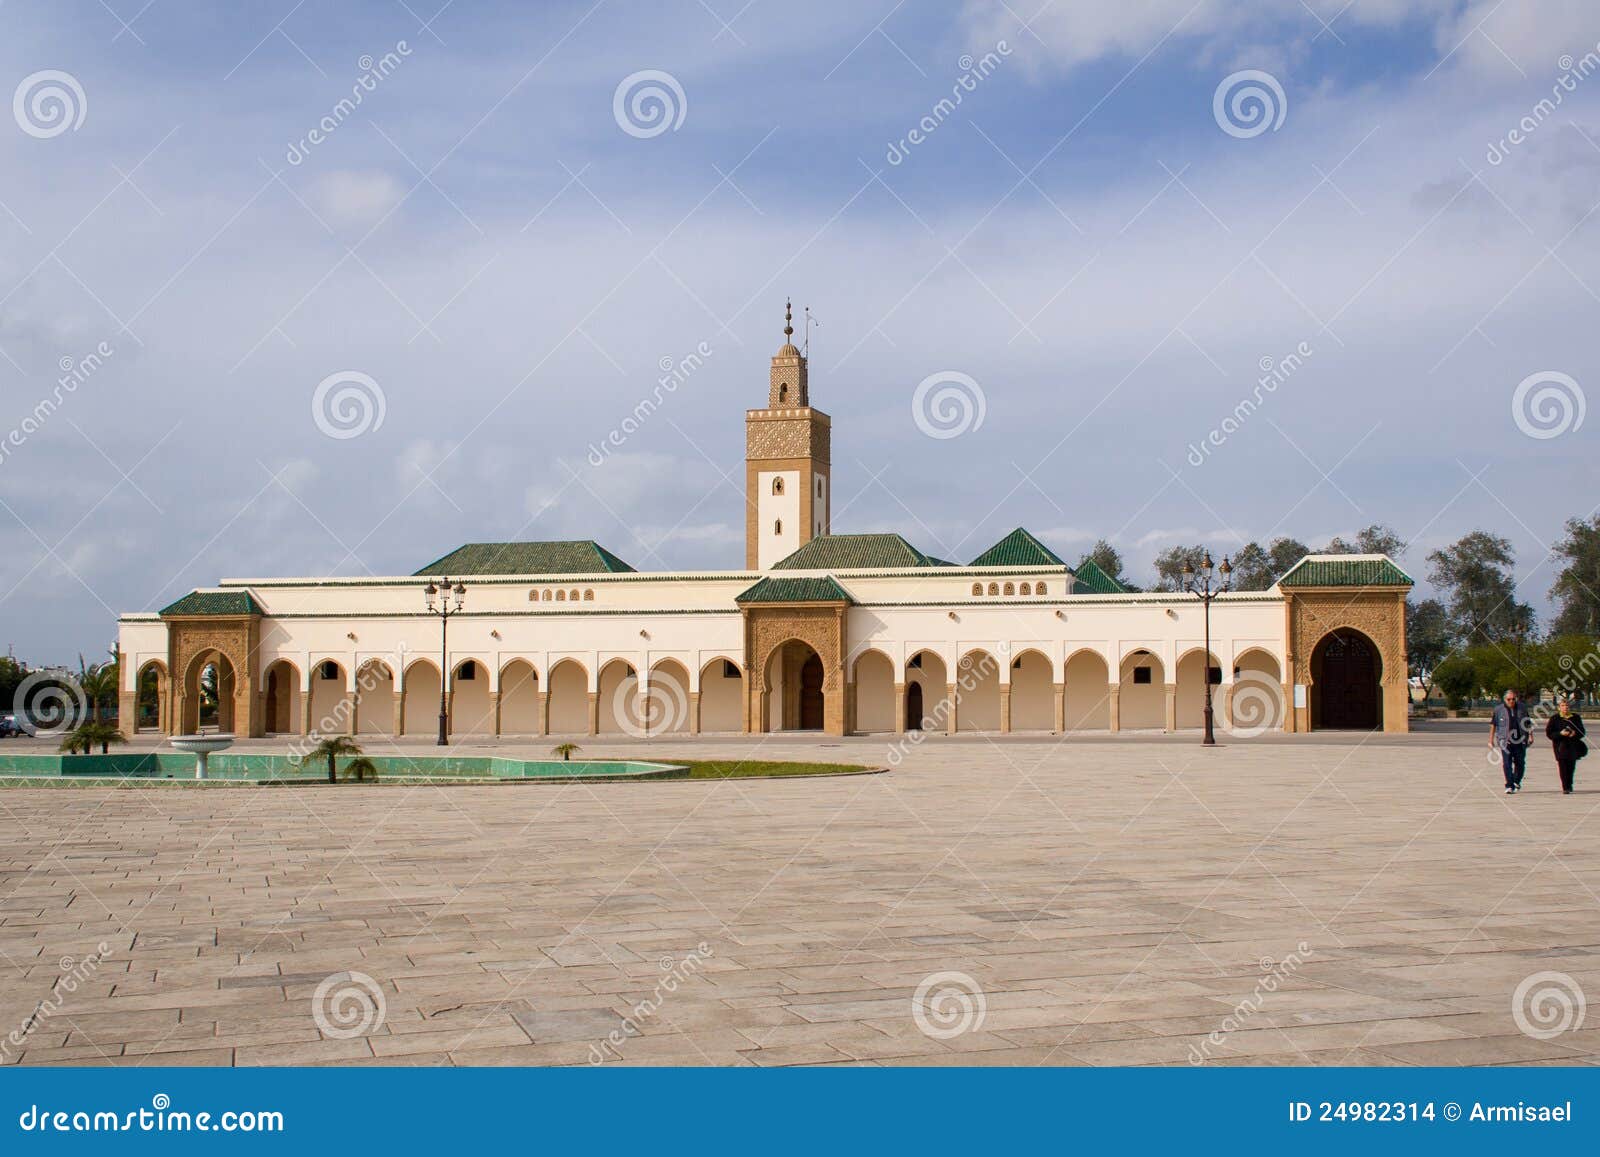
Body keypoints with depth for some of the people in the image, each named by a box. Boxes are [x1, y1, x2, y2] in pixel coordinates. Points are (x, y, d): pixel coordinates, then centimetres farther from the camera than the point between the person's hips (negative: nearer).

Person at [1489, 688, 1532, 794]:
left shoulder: (1521, 708, 6)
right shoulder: (1498, 709, 0)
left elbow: (1528, 723, 16)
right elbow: (1493, 725, 4)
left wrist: (1530, 736, 11)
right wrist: (1491, 740, 2)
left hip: (1520, 740, 2)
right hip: (1505, 741, -2)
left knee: (1520, 763, 6)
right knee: (1507, 763, -7)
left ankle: (1517, 782, 30)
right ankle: (1509, 786, -4)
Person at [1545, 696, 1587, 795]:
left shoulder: (1575, 717, 8)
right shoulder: (1554, 718, 1)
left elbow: (1582, 732, 9)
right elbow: (1549, 734, -3)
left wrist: (1575, 734, -12)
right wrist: (1560, 733, -18)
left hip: (1573, 746, 2)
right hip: (1560, 746, -2)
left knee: (1571, 766, 5)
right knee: (1563, 767, -9)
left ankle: (1569, 785, 27)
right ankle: (1565, 788, -5)